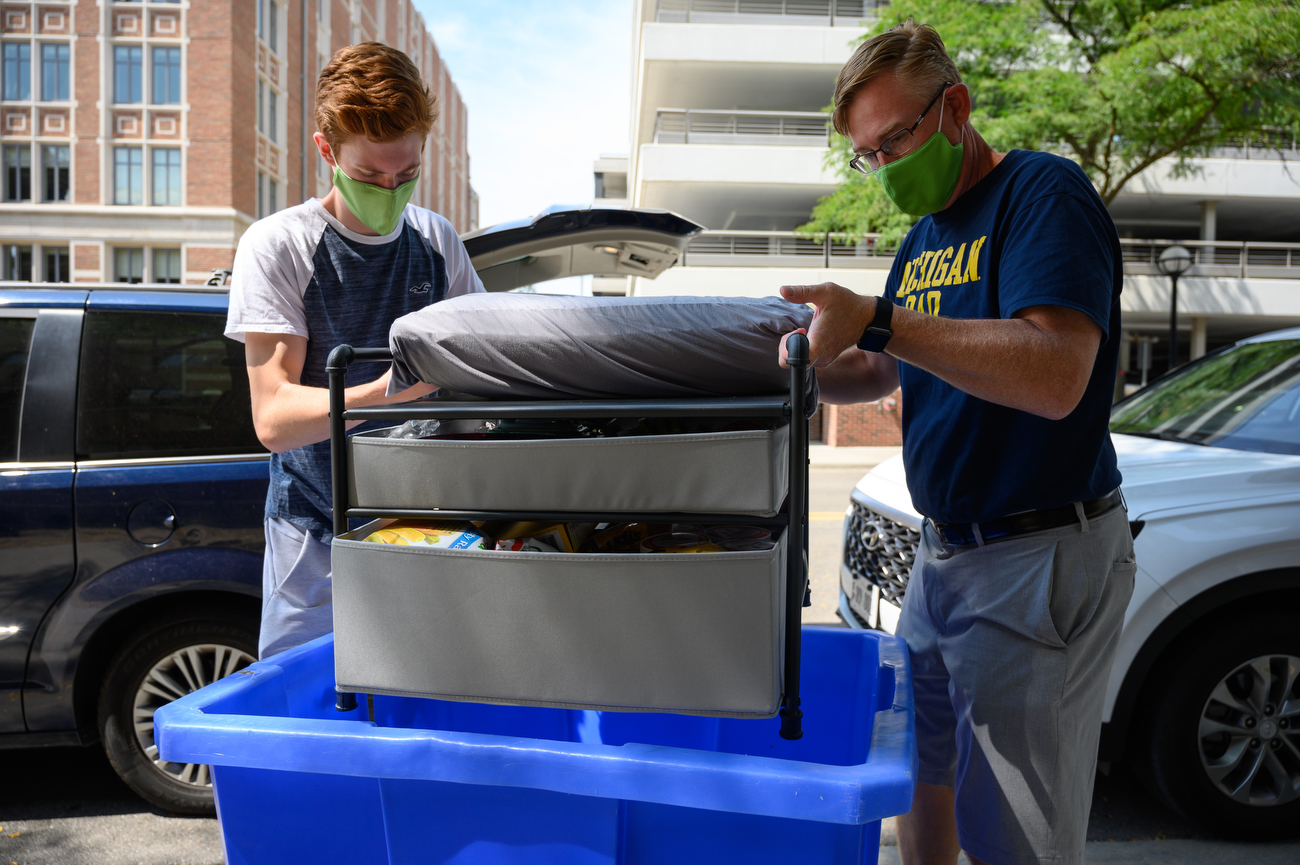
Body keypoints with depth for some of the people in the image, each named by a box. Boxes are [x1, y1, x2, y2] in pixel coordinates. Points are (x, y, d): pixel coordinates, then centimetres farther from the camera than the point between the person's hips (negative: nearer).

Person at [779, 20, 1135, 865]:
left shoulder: (1045, 192, -13)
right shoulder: (924, 238, 13)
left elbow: (1055, 375, -28)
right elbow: (880, 371, 19)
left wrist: (878, 321, -30)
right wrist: (806, 365, -1)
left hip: (1040, 558, -8)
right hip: (944, 550, 8)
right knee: (918, 770, 20)